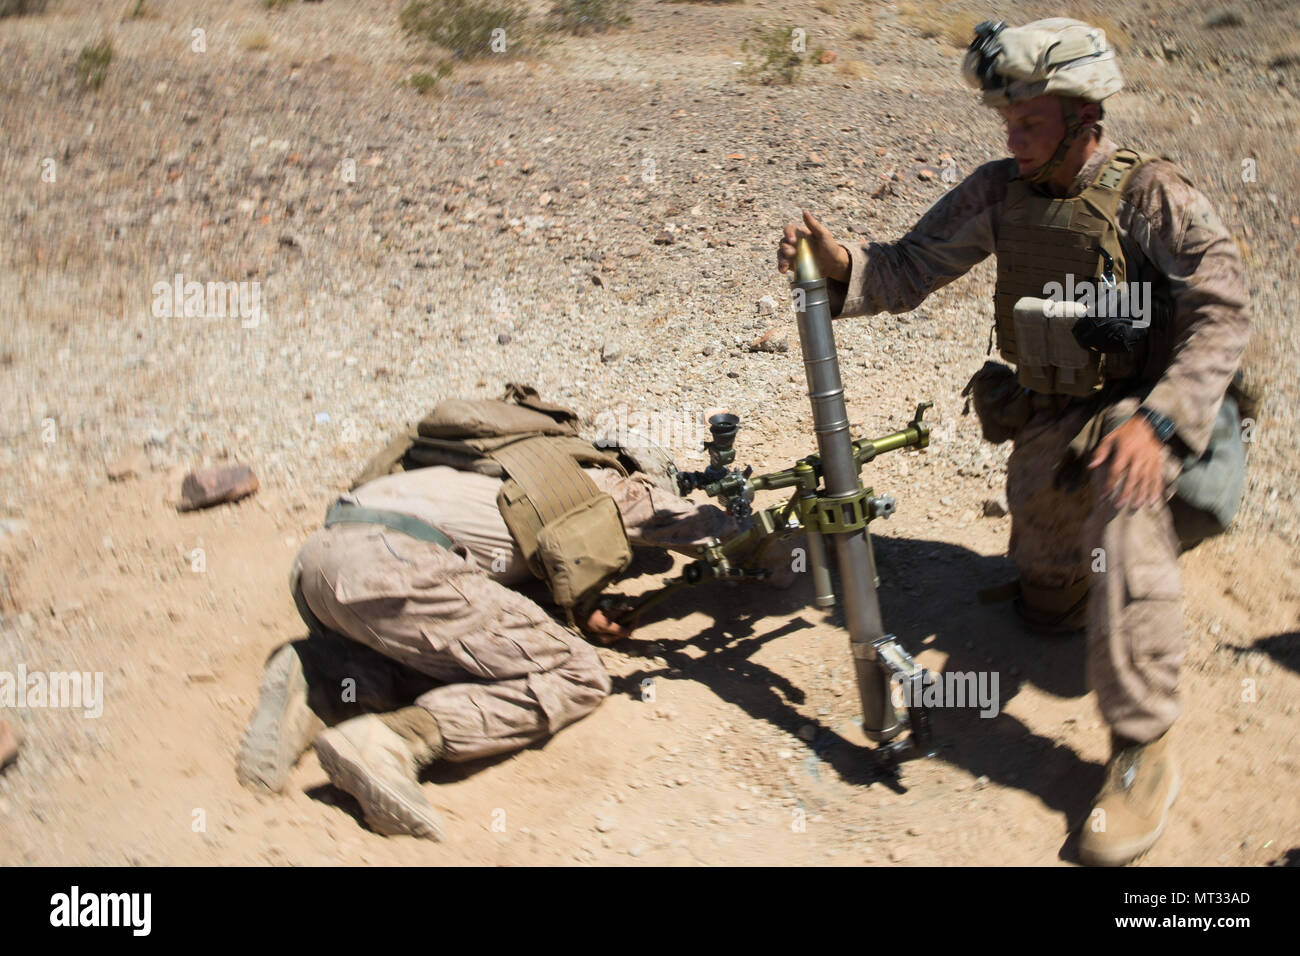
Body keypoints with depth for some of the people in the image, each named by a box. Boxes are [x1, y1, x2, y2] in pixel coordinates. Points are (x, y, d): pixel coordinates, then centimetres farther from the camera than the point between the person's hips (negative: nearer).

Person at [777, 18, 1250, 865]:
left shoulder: (1151, 194, -15)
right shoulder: (998, 192, -3)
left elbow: (1223, 314, -20)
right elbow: (910, 270, -3)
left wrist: (1158, 421, -33)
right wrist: (840, 266, -24)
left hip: (1135, 410, -5)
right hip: (1045, 421, 5)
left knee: (1123, 505, -38)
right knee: (1046, 608, 13)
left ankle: (1144, 750, -28)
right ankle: (1158, 546, 45)